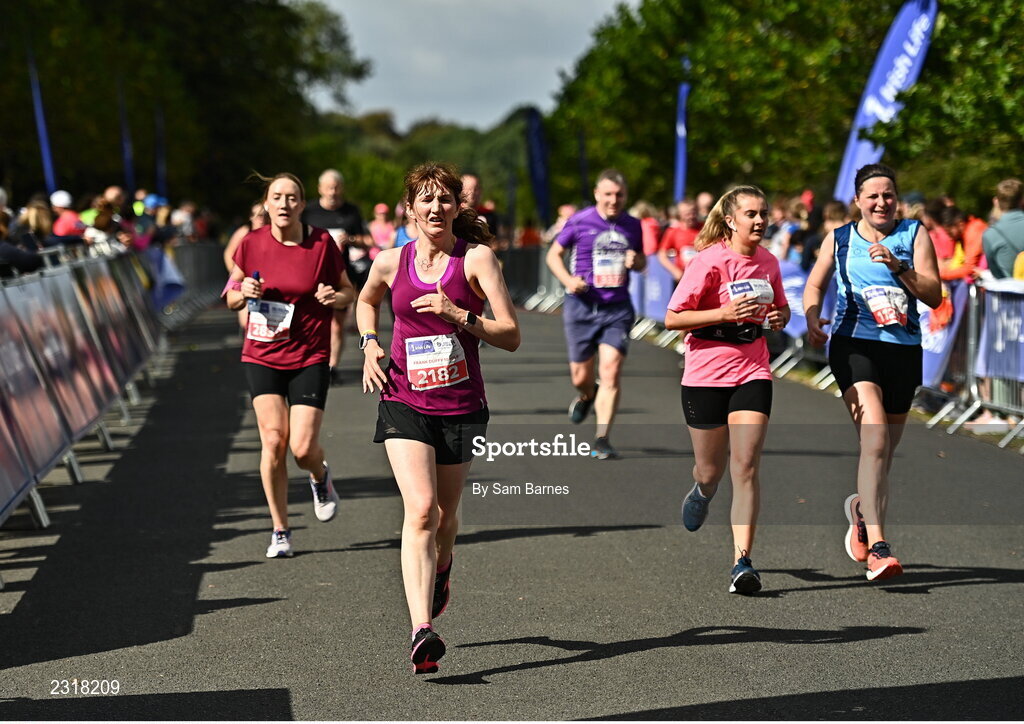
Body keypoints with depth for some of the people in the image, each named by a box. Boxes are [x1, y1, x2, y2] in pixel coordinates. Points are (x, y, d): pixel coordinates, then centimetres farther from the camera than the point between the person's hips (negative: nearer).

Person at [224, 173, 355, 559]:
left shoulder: (322, 243, -5)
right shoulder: (252, 243, -1)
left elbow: (348, 291, 6)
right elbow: (231, 297, 11)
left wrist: (336, 297, -16)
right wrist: (243, 292, -12)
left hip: (310, 357, -1)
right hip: (262, 356, 1)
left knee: (303, 447, -9)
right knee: (273, 439, -10)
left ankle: (320, 477, 30)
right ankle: (280, 530, 6)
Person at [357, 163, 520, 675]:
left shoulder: (477, 259, -5)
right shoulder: (390, 262, 2)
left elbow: (511, 336, -9)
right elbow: (366, 300, 26)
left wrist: (458, 315, -22)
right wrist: (370, 344, 8)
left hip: (461, 406, 0)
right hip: (405, 402, 0)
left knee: (444, 515, 14)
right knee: (420, 509, -19)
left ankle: (441, 570, 51)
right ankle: (421, 632, -27)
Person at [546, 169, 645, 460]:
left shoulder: (632, 225, 6)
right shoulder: (580, 222, -3)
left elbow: (642, 262, 20)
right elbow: (554, 254, 6)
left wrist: (635, 261, -5)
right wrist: (568, 279, -12)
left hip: (618, 309, 1)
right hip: (582, 306, -1)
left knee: (611, 373, -13)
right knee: (580, 376, 7)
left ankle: (602, 440, -9)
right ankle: (586, 396, 46)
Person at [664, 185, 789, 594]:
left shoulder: (768, 262, 4)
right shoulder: (709, 261, -12)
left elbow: (780, 306, 23)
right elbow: (672, 318, -13)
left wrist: (779, 317, -1)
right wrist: (726, 313, -22)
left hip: (752, 373, 3)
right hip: (705, 374, -3)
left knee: (746, 468, -11)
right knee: (711, 470, 11)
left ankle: (742, 561, -12)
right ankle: (702, 492, 50)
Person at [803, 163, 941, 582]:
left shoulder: (915, 234, 6)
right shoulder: (839, 239, 8)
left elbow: (934, 296, -2)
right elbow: (815, 284, 21)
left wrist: (899, 267, -17)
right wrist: (811, 317, 0)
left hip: (905, 350, 2)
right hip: (854, 345, -2)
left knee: (885, 450, 15)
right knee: (875, 441, -22)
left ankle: (862, 509, 46)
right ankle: (877, 547, -28)